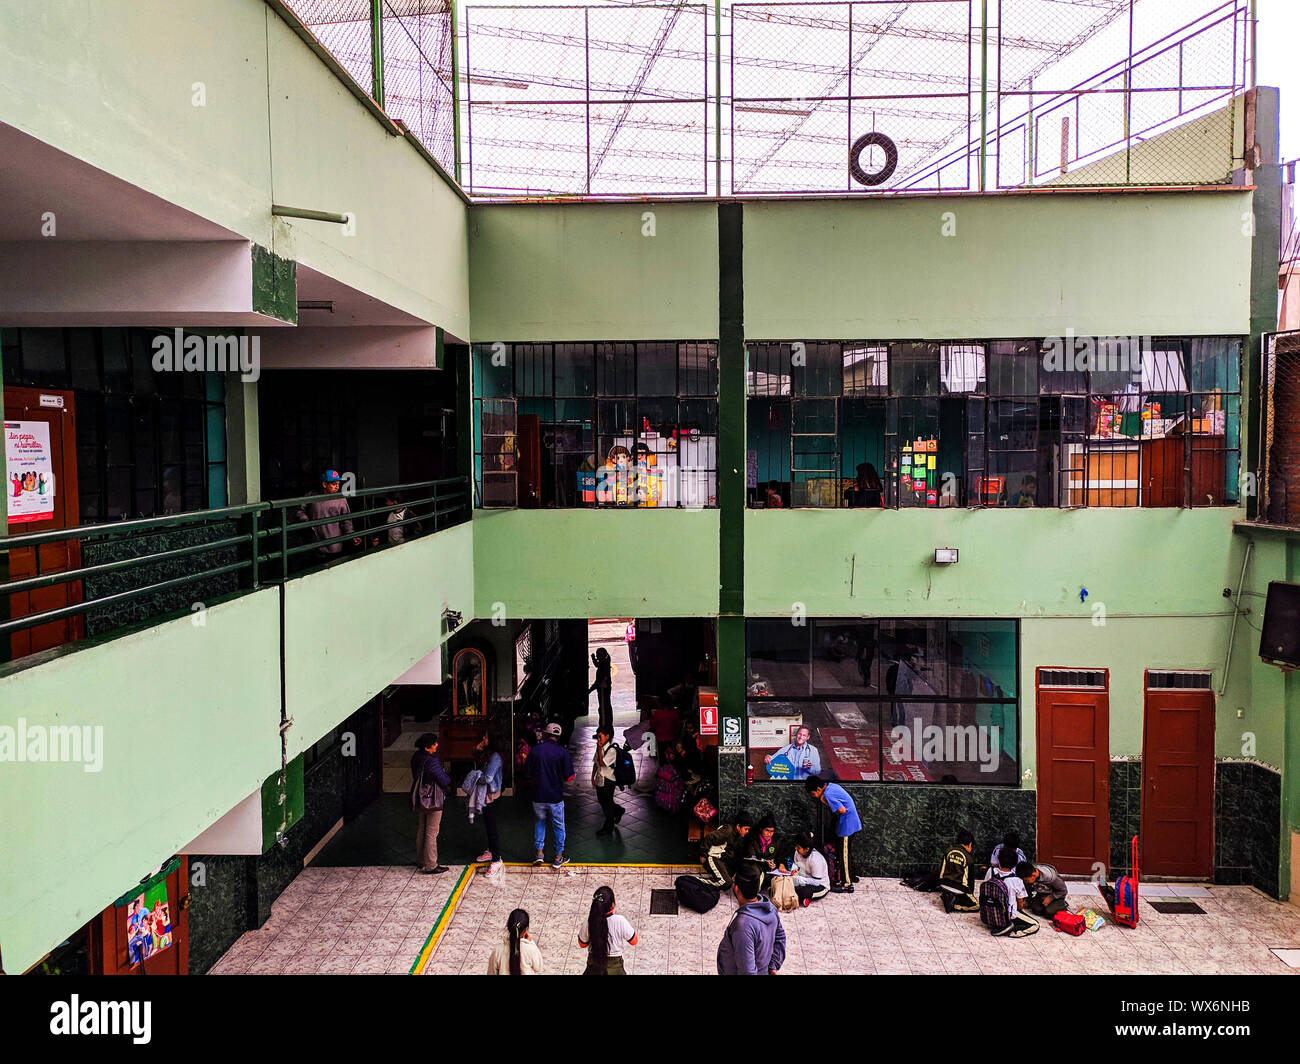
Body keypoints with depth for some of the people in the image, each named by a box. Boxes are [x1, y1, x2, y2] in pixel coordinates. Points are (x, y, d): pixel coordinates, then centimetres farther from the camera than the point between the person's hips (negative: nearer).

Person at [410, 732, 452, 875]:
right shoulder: (431, 762, -27)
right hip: (433, 800, -9)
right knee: (431, 833, 1)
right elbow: (445, 781, -19)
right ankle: (430, 866, 9)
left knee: (422, 830, 20)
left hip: (420, 799, 9)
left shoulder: (416, 757, 0)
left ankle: (420, 861, 33)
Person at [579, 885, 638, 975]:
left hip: (593, 966, 2)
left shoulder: (588, 921, -17)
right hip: (614, 966, -2)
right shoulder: (620, 921, -25)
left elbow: (582, 944, 0)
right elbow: (633, 941, -9)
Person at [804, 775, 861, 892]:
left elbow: (842, 810, -25)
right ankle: (851, 877, 30)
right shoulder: (831, 786, 6)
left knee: (844, 855, 0)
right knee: (840, 851, 19)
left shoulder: (828, 795, -22)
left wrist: (826, 803, -16)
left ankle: (847, 885, 7)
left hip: (847, 825, -10)